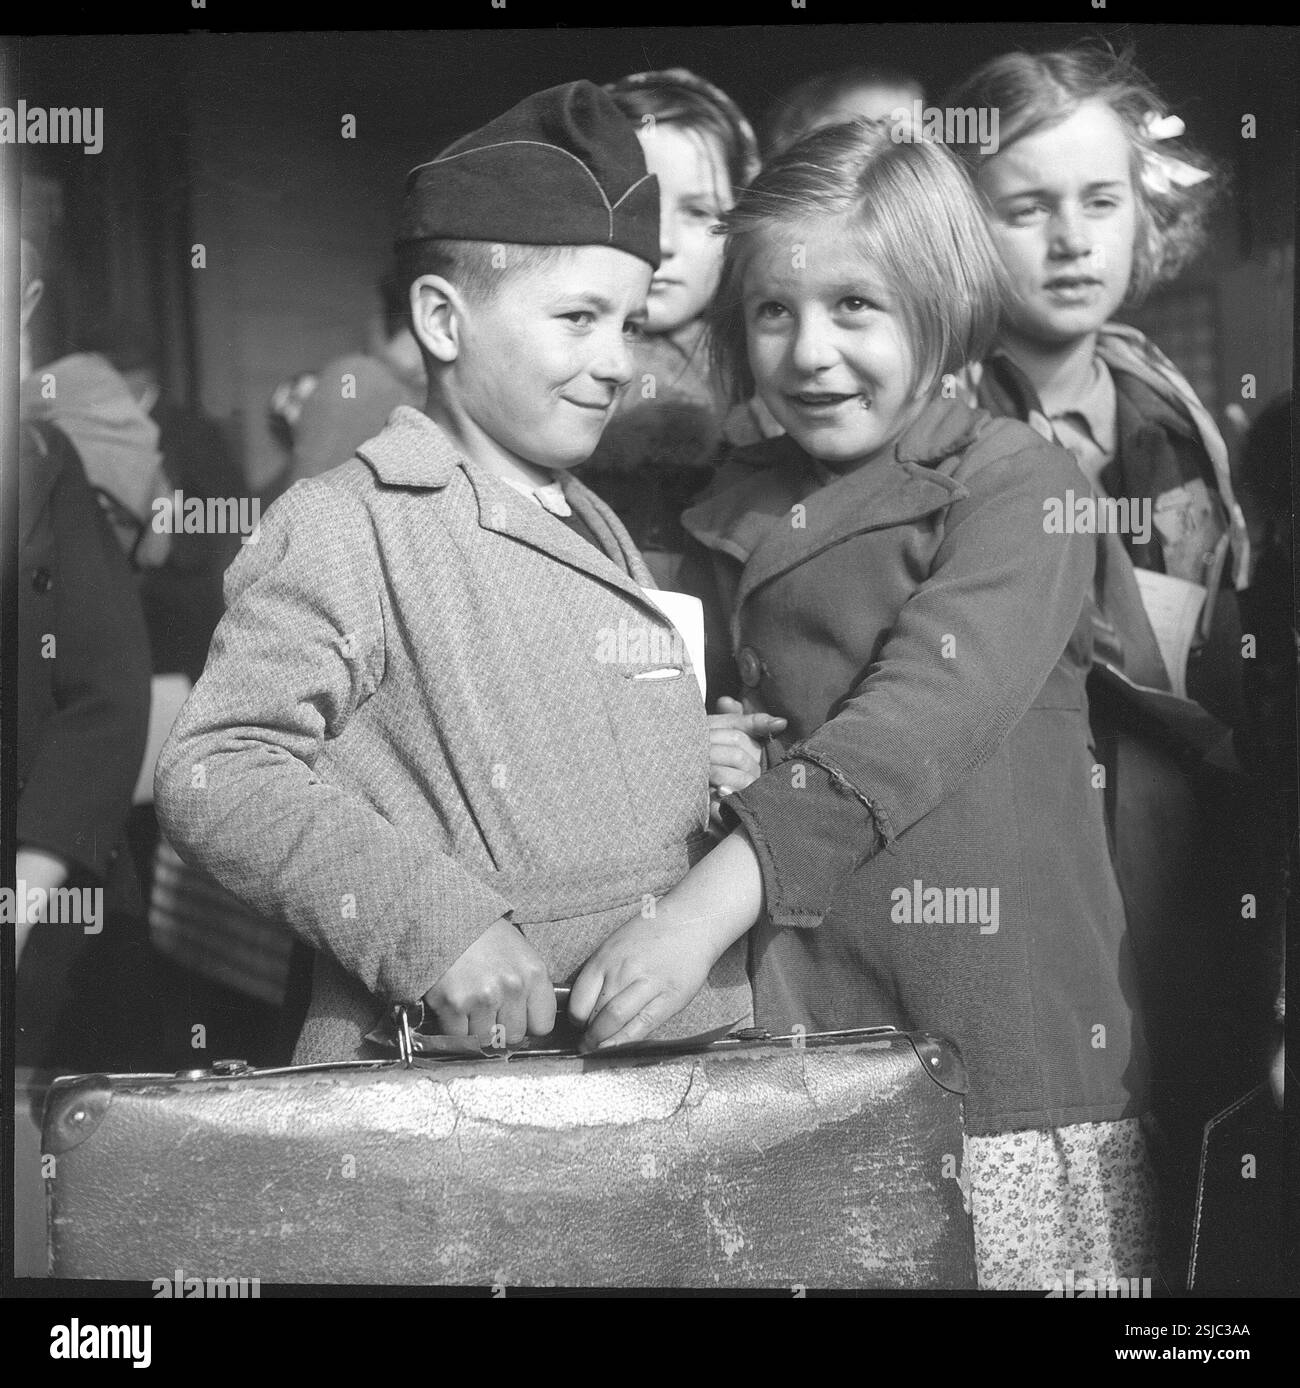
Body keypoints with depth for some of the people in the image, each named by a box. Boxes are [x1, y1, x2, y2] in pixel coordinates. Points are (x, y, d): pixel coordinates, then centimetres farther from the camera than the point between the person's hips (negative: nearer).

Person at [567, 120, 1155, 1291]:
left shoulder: (1019, 483, -6)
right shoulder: (734, 517, 11)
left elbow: (922, 714, -20)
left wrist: (713, 899, -29)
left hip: (1003, 1056, -4)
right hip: (796, 1044, 4)